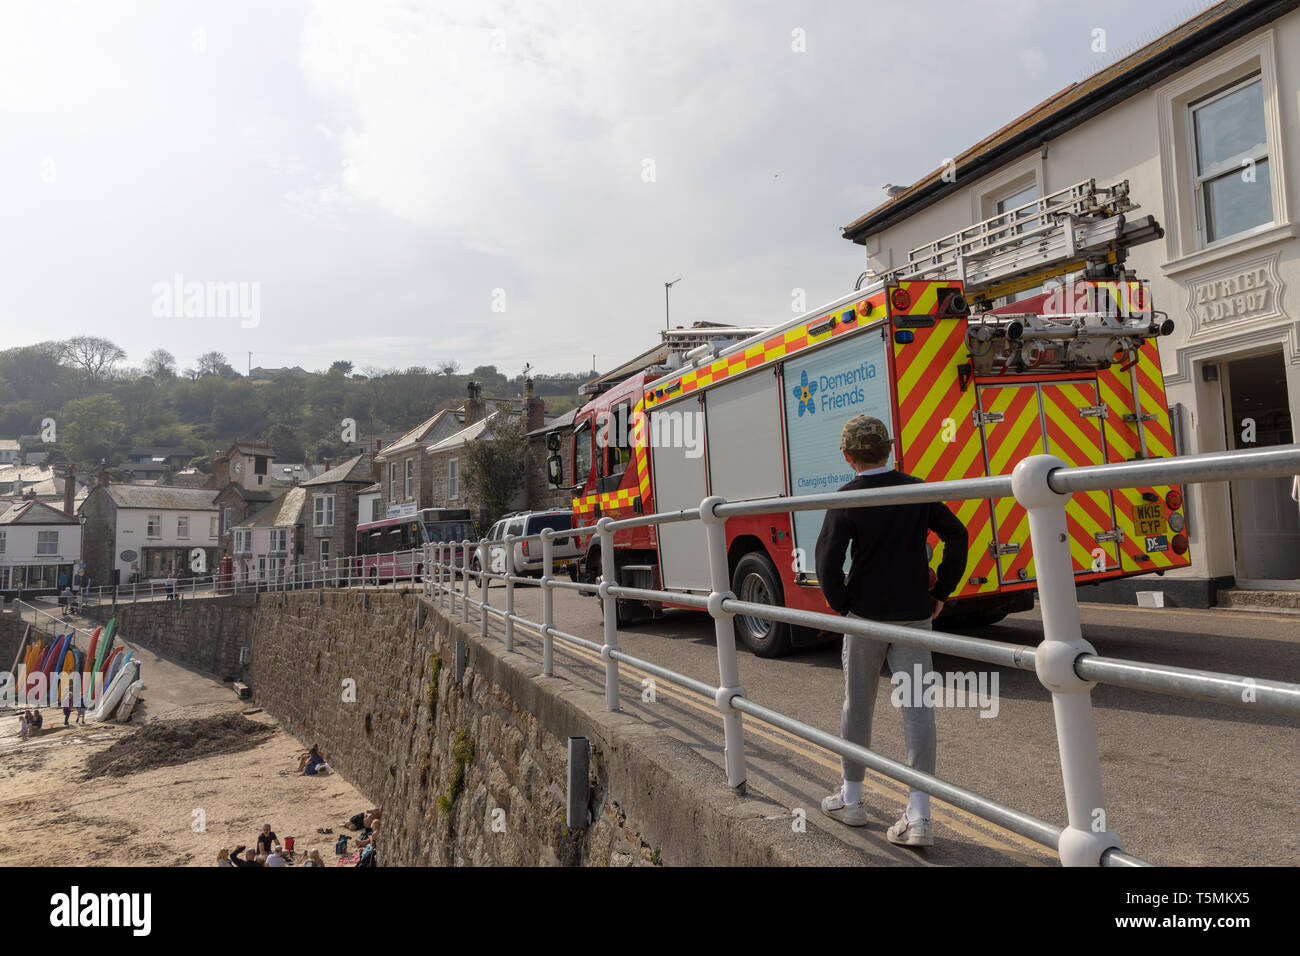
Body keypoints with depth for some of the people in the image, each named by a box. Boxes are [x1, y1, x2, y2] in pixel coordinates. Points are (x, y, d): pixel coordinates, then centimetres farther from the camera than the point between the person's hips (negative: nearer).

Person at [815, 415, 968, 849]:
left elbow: (828, 559, -18)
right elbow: (957, 535, 2)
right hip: (914, 614, 3)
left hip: (865, 615, -2)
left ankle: (851, 798, 26)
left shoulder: (847, 499, -9)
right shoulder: (917, 490, 2)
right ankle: (918, 816, 1)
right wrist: (940, 593, 7)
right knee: (916, 706, 3)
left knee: (857, 703, 12)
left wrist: (840, 605, -3)